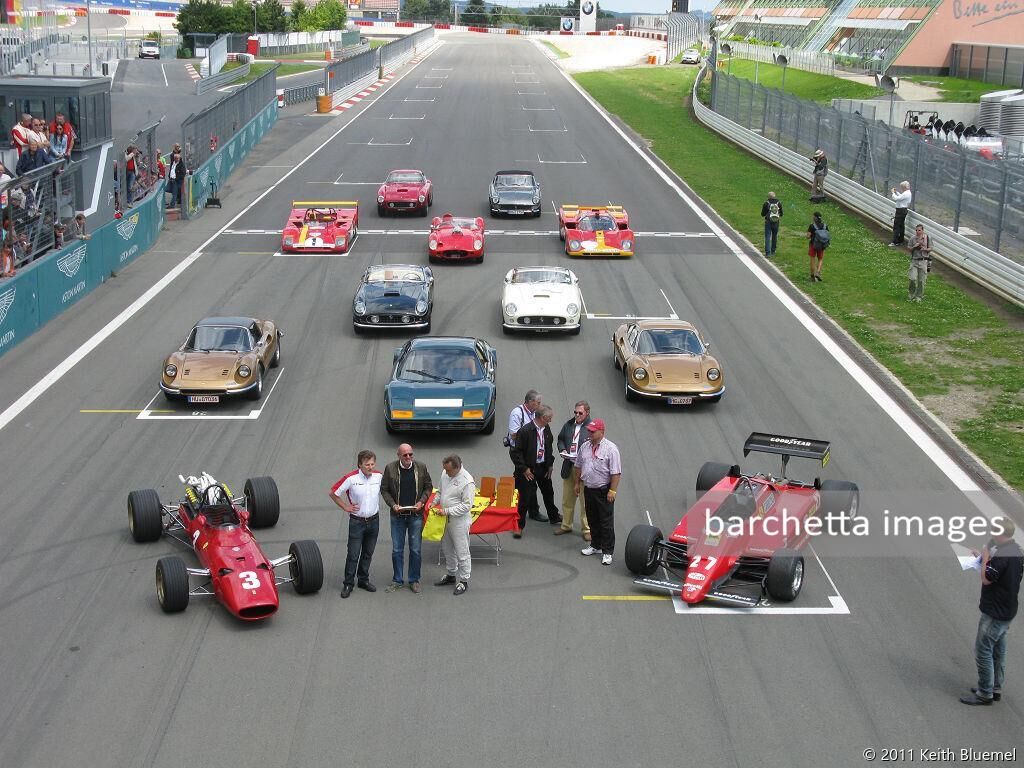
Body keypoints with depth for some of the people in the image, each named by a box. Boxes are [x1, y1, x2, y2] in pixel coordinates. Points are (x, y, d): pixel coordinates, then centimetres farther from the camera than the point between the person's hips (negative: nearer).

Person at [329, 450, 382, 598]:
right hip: (357, 521, -4)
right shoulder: (351, 479, -15)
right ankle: (348, 584, 7)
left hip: (373, 520, 4)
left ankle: (363, 580, 27)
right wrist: (345, 507, -5)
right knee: (353, 555, -3)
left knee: (368, 553, 13)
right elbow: (333, 493, -5)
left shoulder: (379, 477, -3)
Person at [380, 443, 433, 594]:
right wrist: (393, 505, -11)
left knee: (416, 550, 6)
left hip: (416, 515, 0)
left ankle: (414, 580, 20)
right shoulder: (390, 468, -6)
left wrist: (421, 502, -9)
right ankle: (397, 581, 21)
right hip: (397, 515, 0)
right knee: (397, 550, 8)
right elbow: (384, 489, 1)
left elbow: (428, 487, 6)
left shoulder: (421, 468, -4)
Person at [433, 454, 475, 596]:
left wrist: (447, 511, -23)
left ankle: (464, 581, 13)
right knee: (447, 549, 21)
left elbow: (466, 505, -22)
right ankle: (451, 575, 38)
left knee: (462, 552, 1)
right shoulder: (445, 474, 1)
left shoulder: (467, 482, -23)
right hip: (445, 520, 8)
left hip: (459, 522, -8)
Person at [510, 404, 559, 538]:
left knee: (548, 492, 22)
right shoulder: (525, 431, -22)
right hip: (528, 469, -6)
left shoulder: (546, 429, -1)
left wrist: (550, 464, 9)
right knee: (525, 497, -1)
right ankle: (519, 526, 13)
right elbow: (515, 452, -18)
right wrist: (524, 469, -16)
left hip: (543, 467, 6)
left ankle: (554, 517, 44)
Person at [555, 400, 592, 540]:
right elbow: (561, 439, 20)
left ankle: (586, 529, 13)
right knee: (567, 499, 16)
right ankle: (566, 525, 30)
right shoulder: (568, 425, 7)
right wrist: (562, 450, 0)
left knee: (585, 501, 1)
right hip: (569, 467, 6)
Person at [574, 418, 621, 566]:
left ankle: (607, 552, 2)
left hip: (604, 491, -6)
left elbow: (616, 472, -16)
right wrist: (577, 483, 17)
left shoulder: (610, 448, -13)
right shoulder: (584, 447, 7)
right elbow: (578, 467, 19)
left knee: (606, 523, -2)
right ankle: (595, 546, 31)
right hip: (588, 489, 6)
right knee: (592, 520, 17)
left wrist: (612, 491, -19)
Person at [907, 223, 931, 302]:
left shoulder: (927, 238, 0)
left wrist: (925, 249, -15)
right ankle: (911, 294, 13)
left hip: (923, 261, 0)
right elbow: (909, 249, 7)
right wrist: (915, 246, -12)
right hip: (914, 260, 0)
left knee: (921, 280, 3)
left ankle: (919, 296, 16)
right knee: (912, 278, -10)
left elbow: (930, 249, 6)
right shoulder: (913, 239, 2)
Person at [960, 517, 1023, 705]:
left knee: (983, 651, -1)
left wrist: (985, 557, -10)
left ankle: (984, 694, 5)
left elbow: (986, 579, -20)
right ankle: (996, 688, 28)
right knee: (998, 651, 19)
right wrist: (985, 561, 12)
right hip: (1007, 611, 10)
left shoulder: (1001, 555, -25)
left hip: (994, 613, -10)